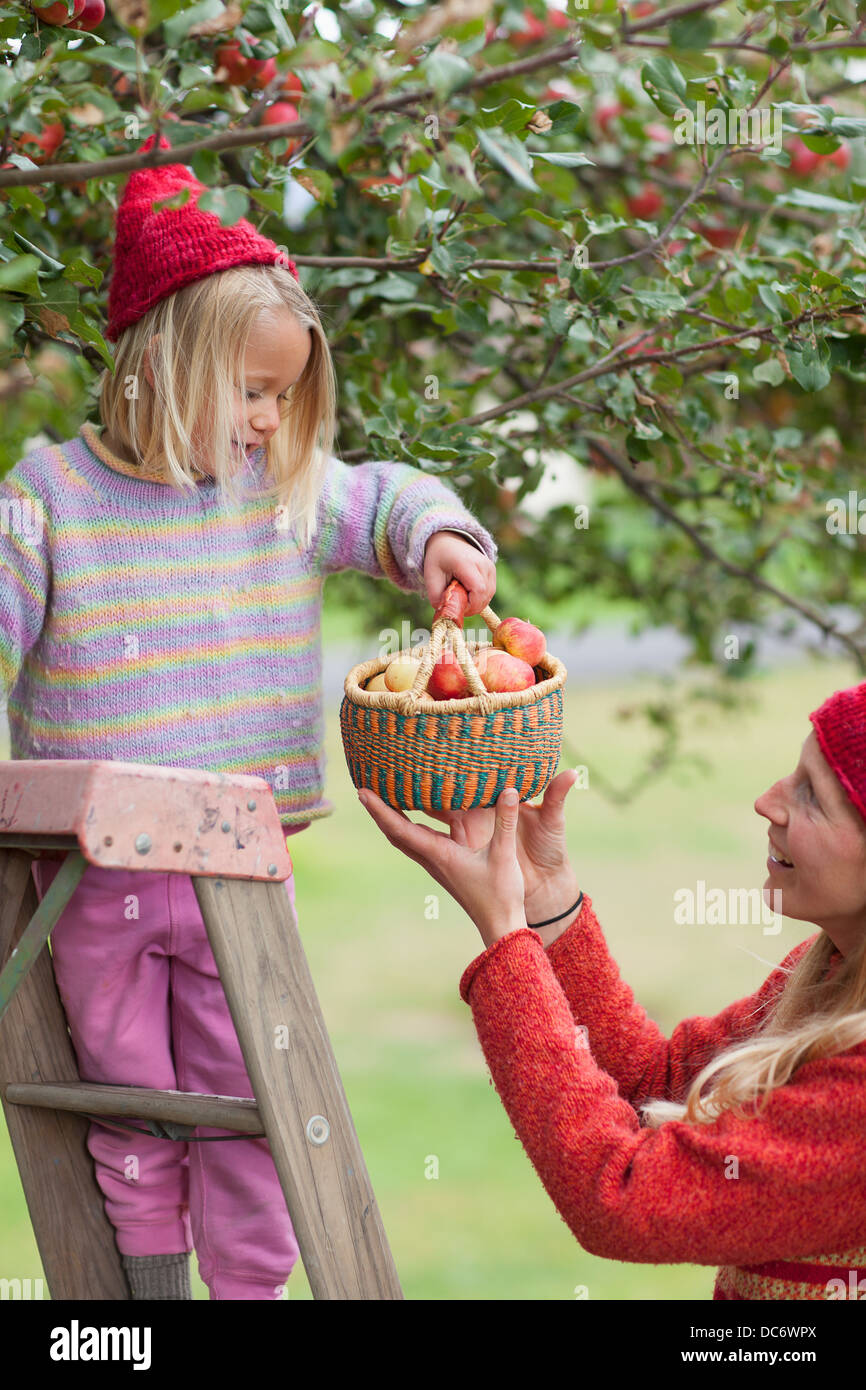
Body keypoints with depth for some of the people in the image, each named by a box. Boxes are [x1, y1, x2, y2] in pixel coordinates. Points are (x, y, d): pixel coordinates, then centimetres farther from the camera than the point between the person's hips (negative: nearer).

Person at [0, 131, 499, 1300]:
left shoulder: (284, 490, 2)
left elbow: (382, 500, 15)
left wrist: (437, 539, -3)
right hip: (94, 876, -2)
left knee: (248, 1101, 7)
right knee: (129, 1099, 11)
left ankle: (253, 1280, 21)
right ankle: (152, 1278, 26)